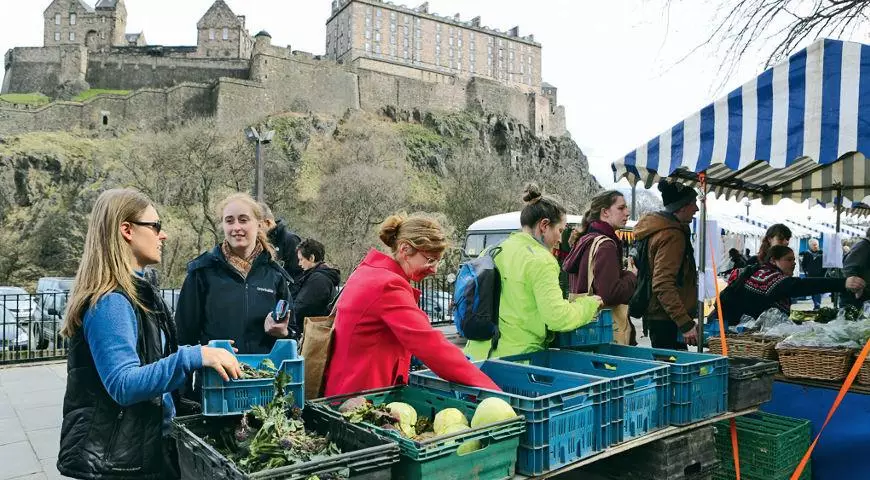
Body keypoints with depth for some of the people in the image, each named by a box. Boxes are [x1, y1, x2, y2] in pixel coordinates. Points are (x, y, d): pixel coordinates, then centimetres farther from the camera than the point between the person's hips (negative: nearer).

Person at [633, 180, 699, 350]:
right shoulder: (672, 235, -16)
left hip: (657, 315, 11)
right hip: (667, 321, -11)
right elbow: (663, 285, -25)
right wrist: (686, 323, -26)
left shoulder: (656, 229, 16)